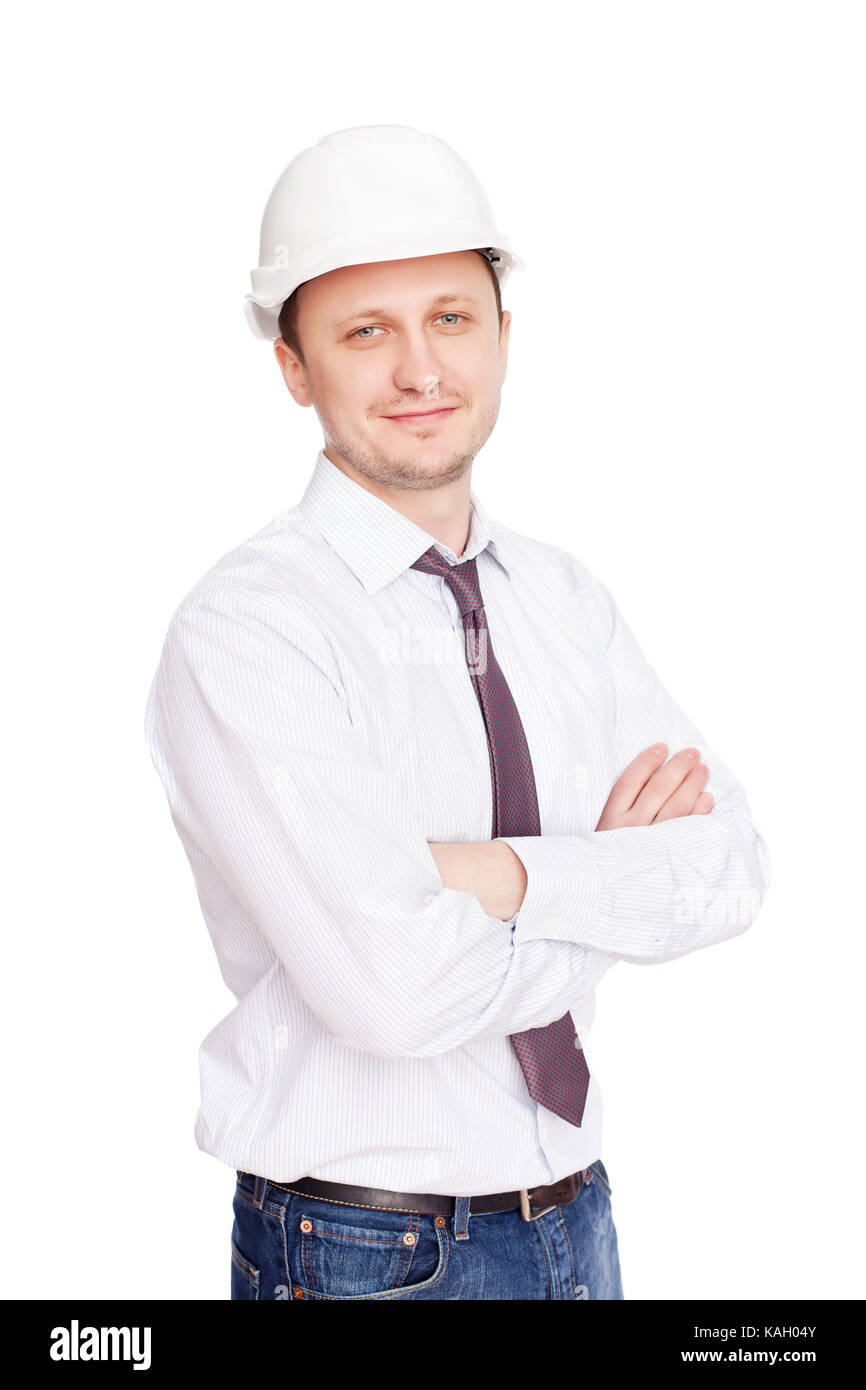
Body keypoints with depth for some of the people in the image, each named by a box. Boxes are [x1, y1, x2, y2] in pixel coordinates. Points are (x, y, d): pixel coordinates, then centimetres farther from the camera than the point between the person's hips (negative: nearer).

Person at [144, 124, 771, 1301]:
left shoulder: (566, 601, 3)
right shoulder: (241, 632, -17)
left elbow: (733, 867, -6)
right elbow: (394, 984, -26)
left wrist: (514, 874, -21)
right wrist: (616, 876, -12)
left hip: (577, 1217, 6)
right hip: (362, 1251, -5)